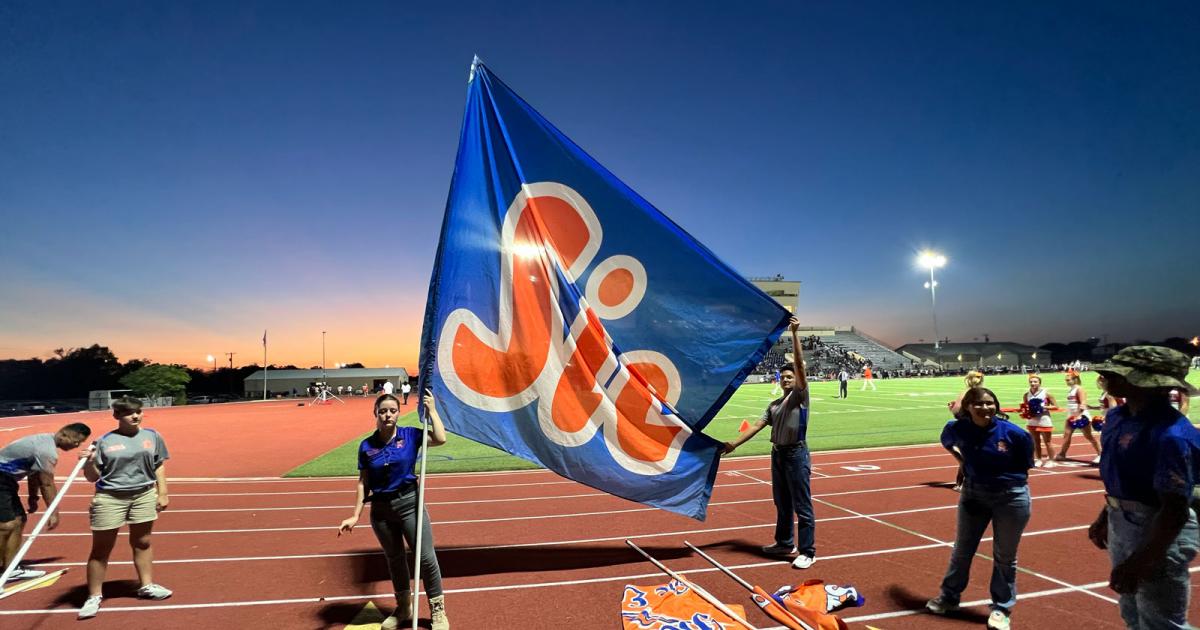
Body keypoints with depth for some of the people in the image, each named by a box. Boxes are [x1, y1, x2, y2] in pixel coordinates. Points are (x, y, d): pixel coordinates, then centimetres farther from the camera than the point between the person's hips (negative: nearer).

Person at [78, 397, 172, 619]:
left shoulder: (152, 436, 3)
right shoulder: (105, 441, -4)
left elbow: (159, 467, 8)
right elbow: (92, 477, 0)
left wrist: (162, 493, 3)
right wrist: (89, 463, -20)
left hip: (144, 496, 2)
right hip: (109, 498, -2)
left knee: (142, 543, 13)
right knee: (101, 549, 5)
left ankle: (146, 586, 25)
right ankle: (94, 596, 18)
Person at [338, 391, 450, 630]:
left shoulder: (410, 435, -6)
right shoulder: (366, 446, -1)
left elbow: (440, 439, -23)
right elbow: (363, 483, 4)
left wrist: (431, 409, -18)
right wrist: (356, 515, 2)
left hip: (409, 503, -2)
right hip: (380, 509, 2)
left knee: (426, 558, -1)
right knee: (394, 558, 18)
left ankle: (438, 611, 17)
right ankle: (404, 607, 40)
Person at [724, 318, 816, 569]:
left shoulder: (800, 395, -4)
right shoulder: (774, 404, 13)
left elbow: (799, 364, -15)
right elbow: (758, 425, 9)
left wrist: (794, 334, -22)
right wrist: (735, 443, 2)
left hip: (796, 454, -7)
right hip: (777, 454, 7)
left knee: (802, 506, -1)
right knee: (782, 504, 17)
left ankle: (807, 552, 7)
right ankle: (785, 543, 31)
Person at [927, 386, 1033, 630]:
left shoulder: (1013, 433, -18)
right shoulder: (957, 428, -12)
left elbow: (1026, 464, -1)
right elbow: (947, 442, 14)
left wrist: (1008, 479, -6)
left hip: (1011, 497, -3)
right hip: (972, 493, 3)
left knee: (1004, 557, 11)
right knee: (961, 550, 15)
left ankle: (1001, 608, 29)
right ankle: (949, 597, 33)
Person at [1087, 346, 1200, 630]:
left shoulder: (1170, 434, -28)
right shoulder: (1117, 417, -1)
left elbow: (1176, 511, -27)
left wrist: (1139, 562, -26)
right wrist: (1105, 517, 21)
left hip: (1158, 535, -9)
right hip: (1122, 525, 9)